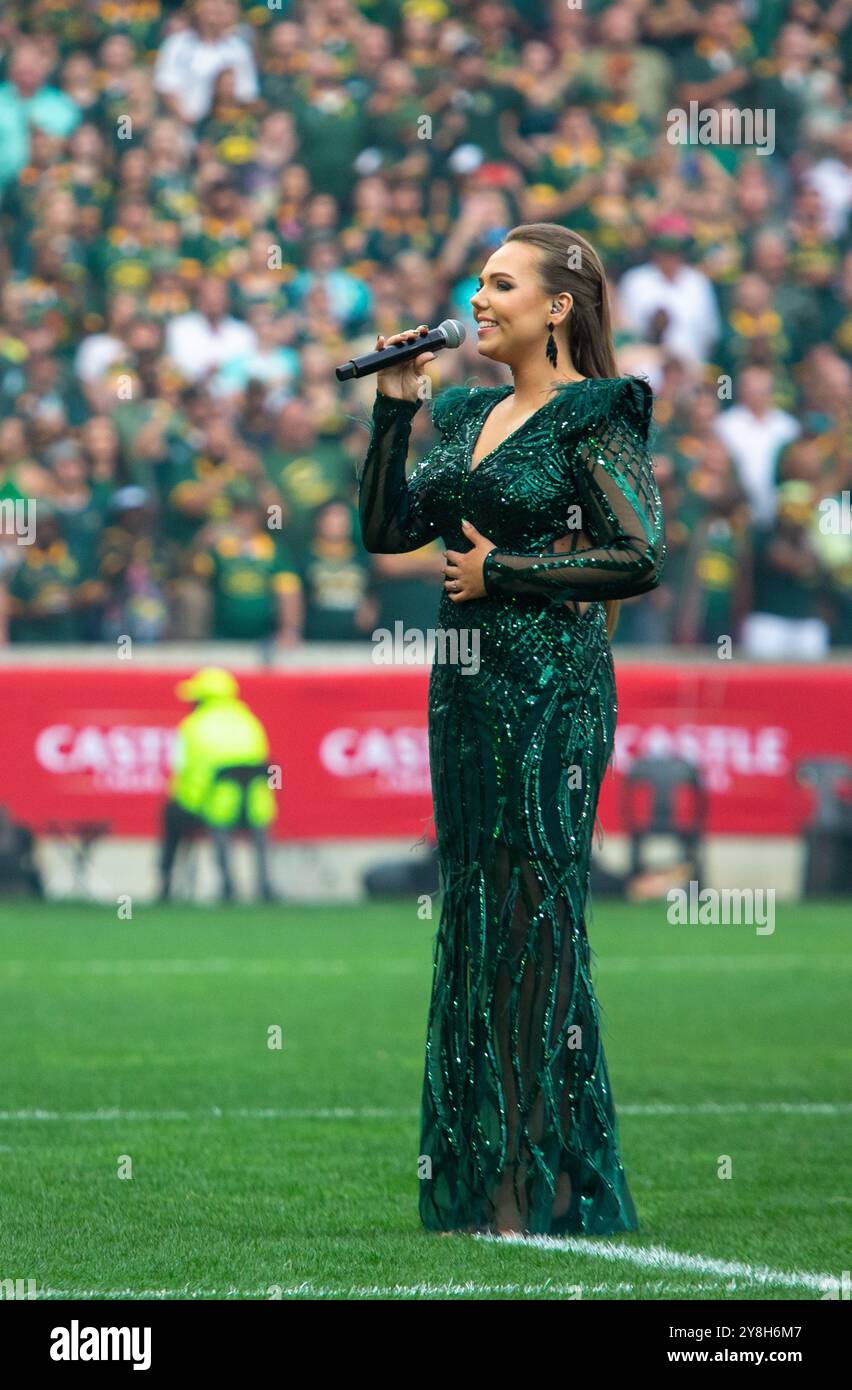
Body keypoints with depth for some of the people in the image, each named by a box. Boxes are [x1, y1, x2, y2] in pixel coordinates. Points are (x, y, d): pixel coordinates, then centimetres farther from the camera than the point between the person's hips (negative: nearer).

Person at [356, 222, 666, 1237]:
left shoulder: (591, 419, -7)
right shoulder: (470, 417, 15)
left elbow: (641, 558, -15)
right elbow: (385, 530, 11)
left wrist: (502, 571, -11)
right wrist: (394, 408, 3)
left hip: (550, 687, -8)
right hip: (466, 686, 8)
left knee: (536, 918, -7)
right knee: (472, 916, 9)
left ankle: (551, 1187, -3)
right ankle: (479, 1184, 13)